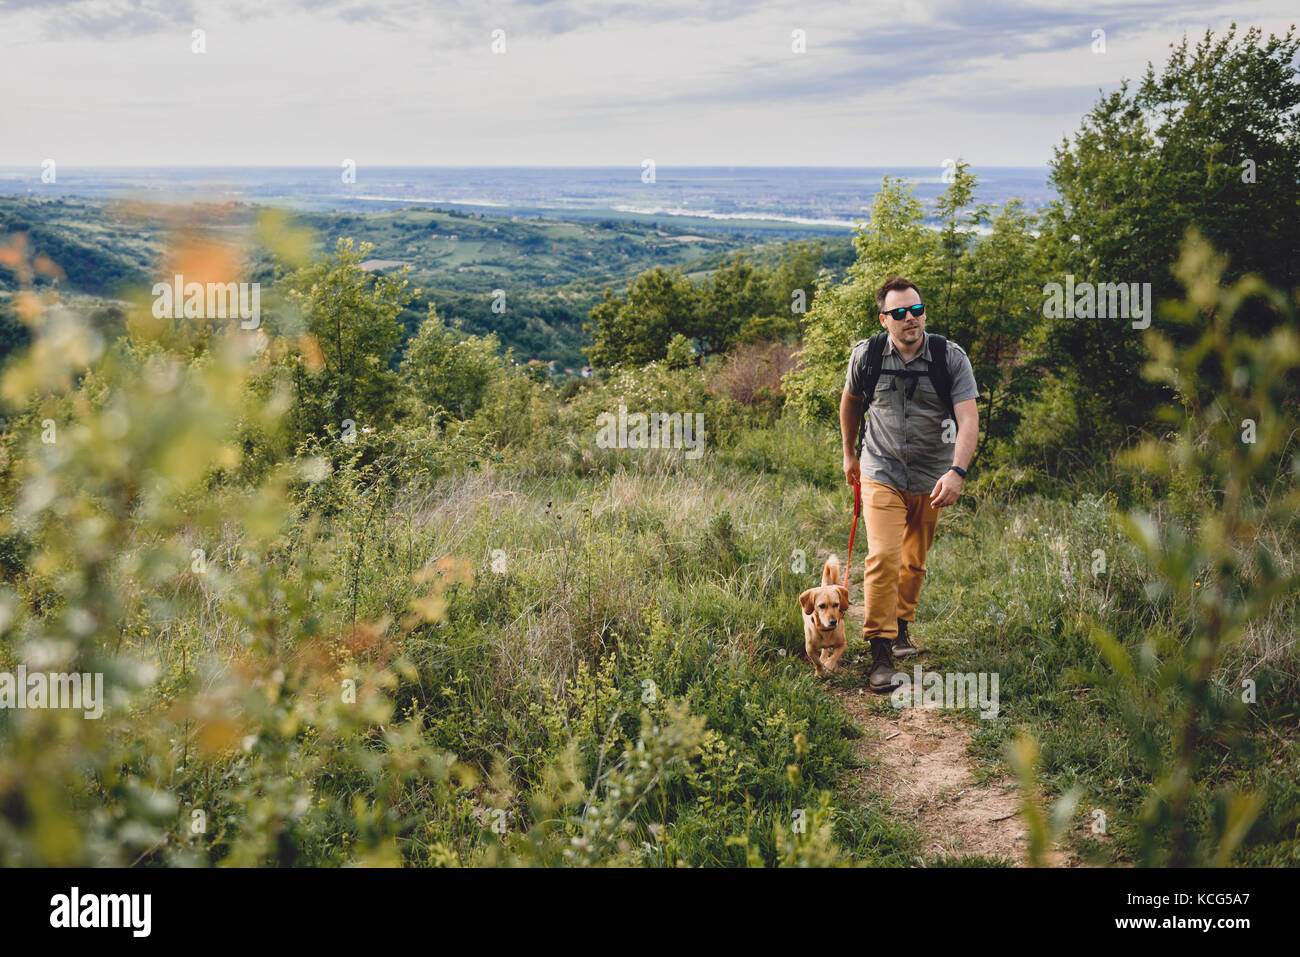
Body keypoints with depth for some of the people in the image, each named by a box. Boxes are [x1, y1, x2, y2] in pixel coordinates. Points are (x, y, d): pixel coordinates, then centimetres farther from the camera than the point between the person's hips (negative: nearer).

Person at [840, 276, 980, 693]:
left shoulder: (950, 357, -13)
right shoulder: (866, 356, -8)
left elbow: (968, 420, -20)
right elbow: (850, 400, 13)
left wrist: (957, 472, -35)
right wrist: (849, 454, 20)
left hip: (931, 478, 1)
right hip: (882, 473, -1)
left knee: (914, 560, 13)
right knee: (883, 557, -15)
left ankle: (901, 627, 36)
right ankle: (880, 651, -9)